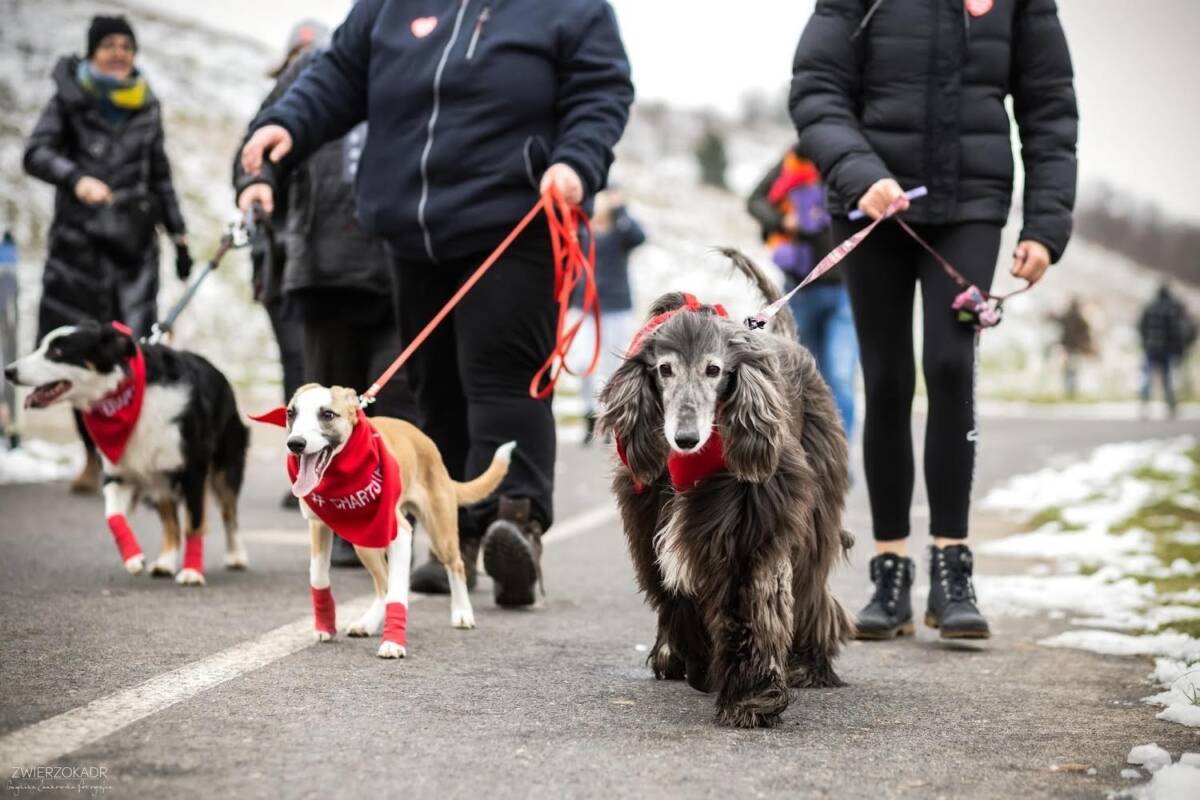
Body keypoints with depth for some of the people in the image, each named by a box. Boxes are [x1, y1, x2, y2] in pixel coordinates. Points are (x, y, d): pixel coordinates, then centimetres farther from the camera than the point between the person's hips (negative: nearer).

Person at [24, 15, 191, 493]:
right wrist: (75, 178, -26)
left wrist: (179, 235, 19)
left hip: (134, 241, 1)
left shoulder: (146, 107, 14)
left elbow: (160, 178, 22)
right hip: (79, 239, -1)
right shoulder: (69, 99, 5)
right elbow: (35, 153, -8)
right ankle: (92, 454, 14)